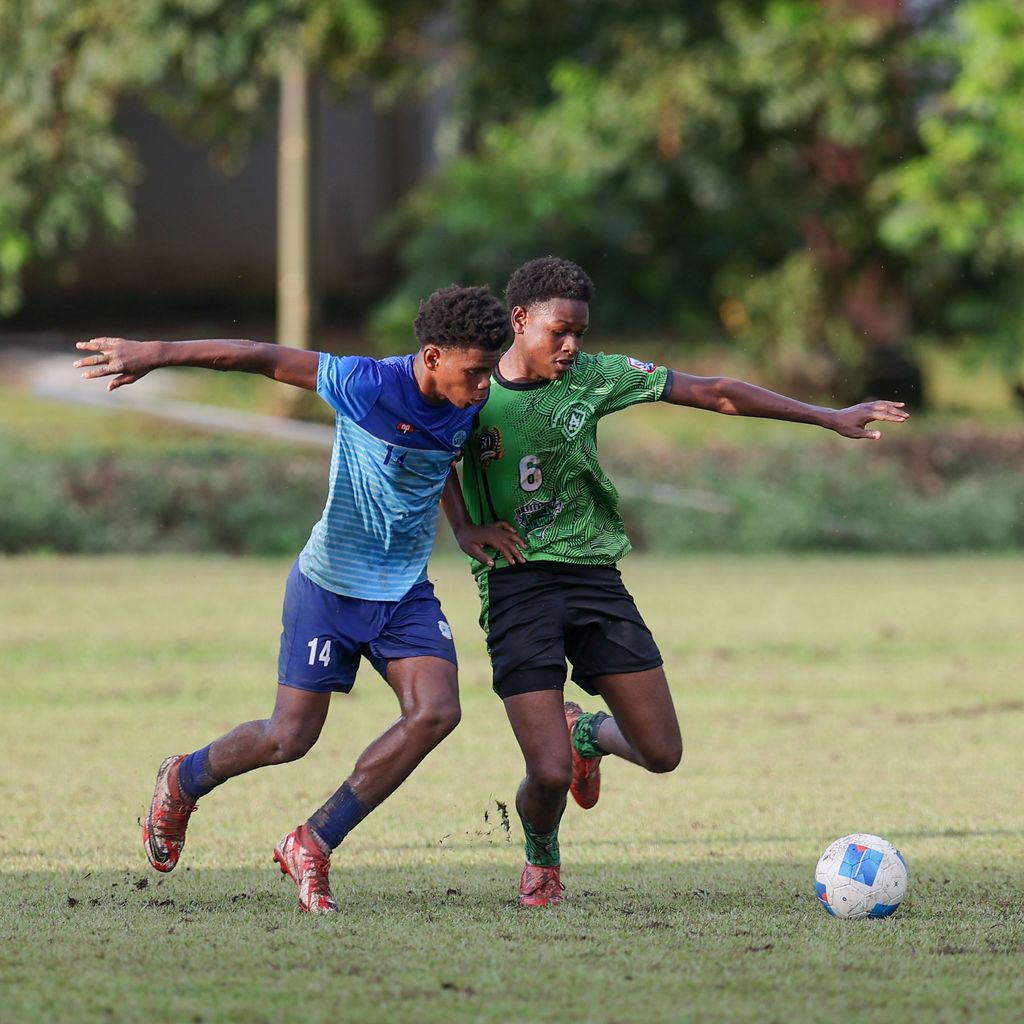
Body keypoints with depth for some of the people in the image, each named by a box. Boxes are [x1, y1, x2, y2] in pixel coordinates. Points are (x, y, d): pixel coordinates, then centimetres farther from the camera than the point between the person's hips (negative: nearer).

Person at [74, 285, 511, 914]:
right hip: (332, 585, -5)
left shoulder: (469, 407, -2)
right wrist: (156, 355, -18)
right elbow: (265, 358, -17)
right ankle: (183, 782, 33)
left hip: (407, 592, 5)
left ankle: (314, 846, -7)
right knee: (290, 737, 0)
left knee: (436, 711, -18)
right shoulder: (369, 385, -22)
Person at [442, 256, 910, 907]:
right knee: (549, 774, -13)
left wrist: (829, 417, 2)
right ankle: (541, 857, 24)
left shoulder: (593, 377, 0)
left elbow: (715, 394, 2)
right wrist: (465, 527, 2)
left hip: (595, 577, 3)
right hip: (515, 585, -3)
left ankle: (586, 733, 36)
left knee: (662, 753, 0)